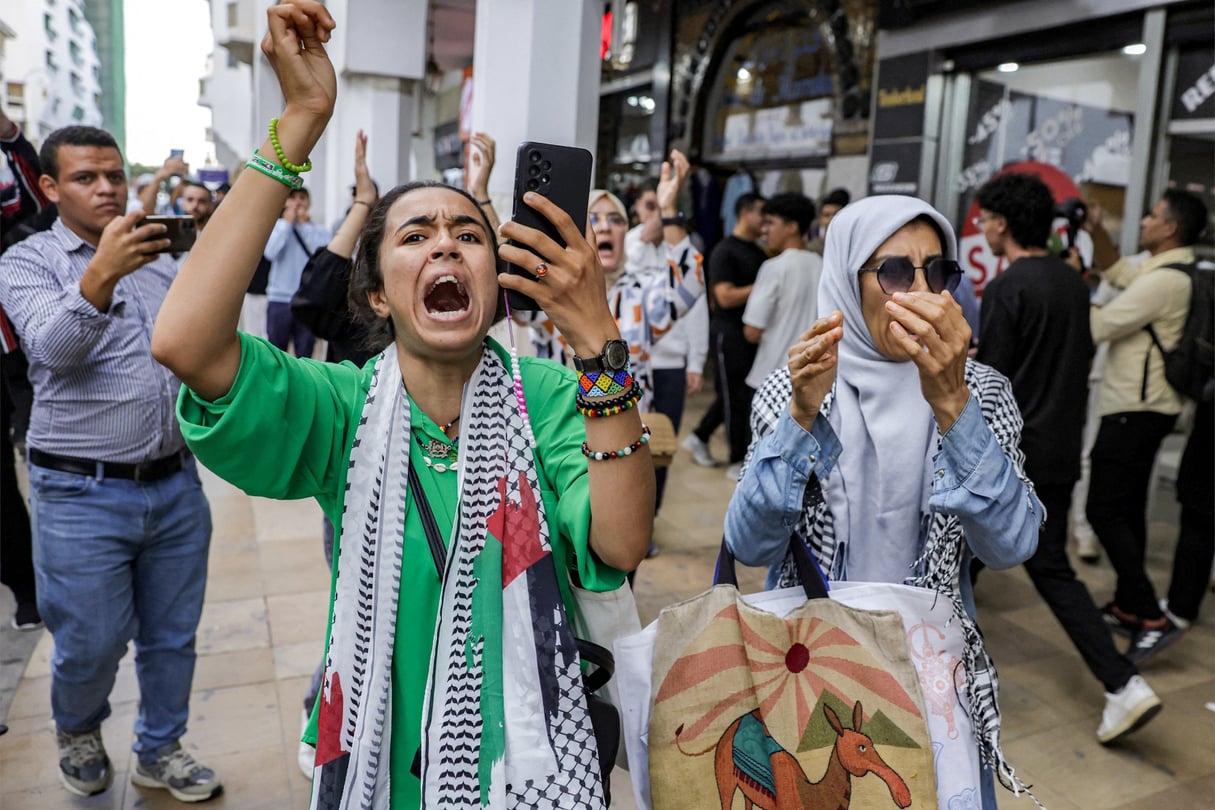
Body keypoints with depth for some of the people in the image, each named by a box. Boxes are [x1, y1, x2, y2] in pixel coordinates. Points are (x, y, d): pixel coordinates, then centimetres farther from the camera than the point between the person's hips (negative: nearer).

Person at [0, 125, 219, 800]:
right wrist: (103, 272, -36)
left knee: (172, 637, 13)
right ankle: (78, 730, 40)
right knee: (91, 644, 8)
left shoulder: (159, 260, 12)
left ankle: (161, 752, 34)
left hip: (176, 485, 4)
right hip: (83, 494, -4)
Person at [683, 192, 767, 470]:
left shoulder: (759, 252, 13)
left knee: (734, 393, 15)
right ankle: (739, 460, 12)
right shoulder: (725, 251, -11)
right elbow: (726, 297, -20)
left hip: (752, 330, 8)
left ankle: (699, 438, 31)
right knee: (737, 396, 0)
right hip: (729, 330, -8)